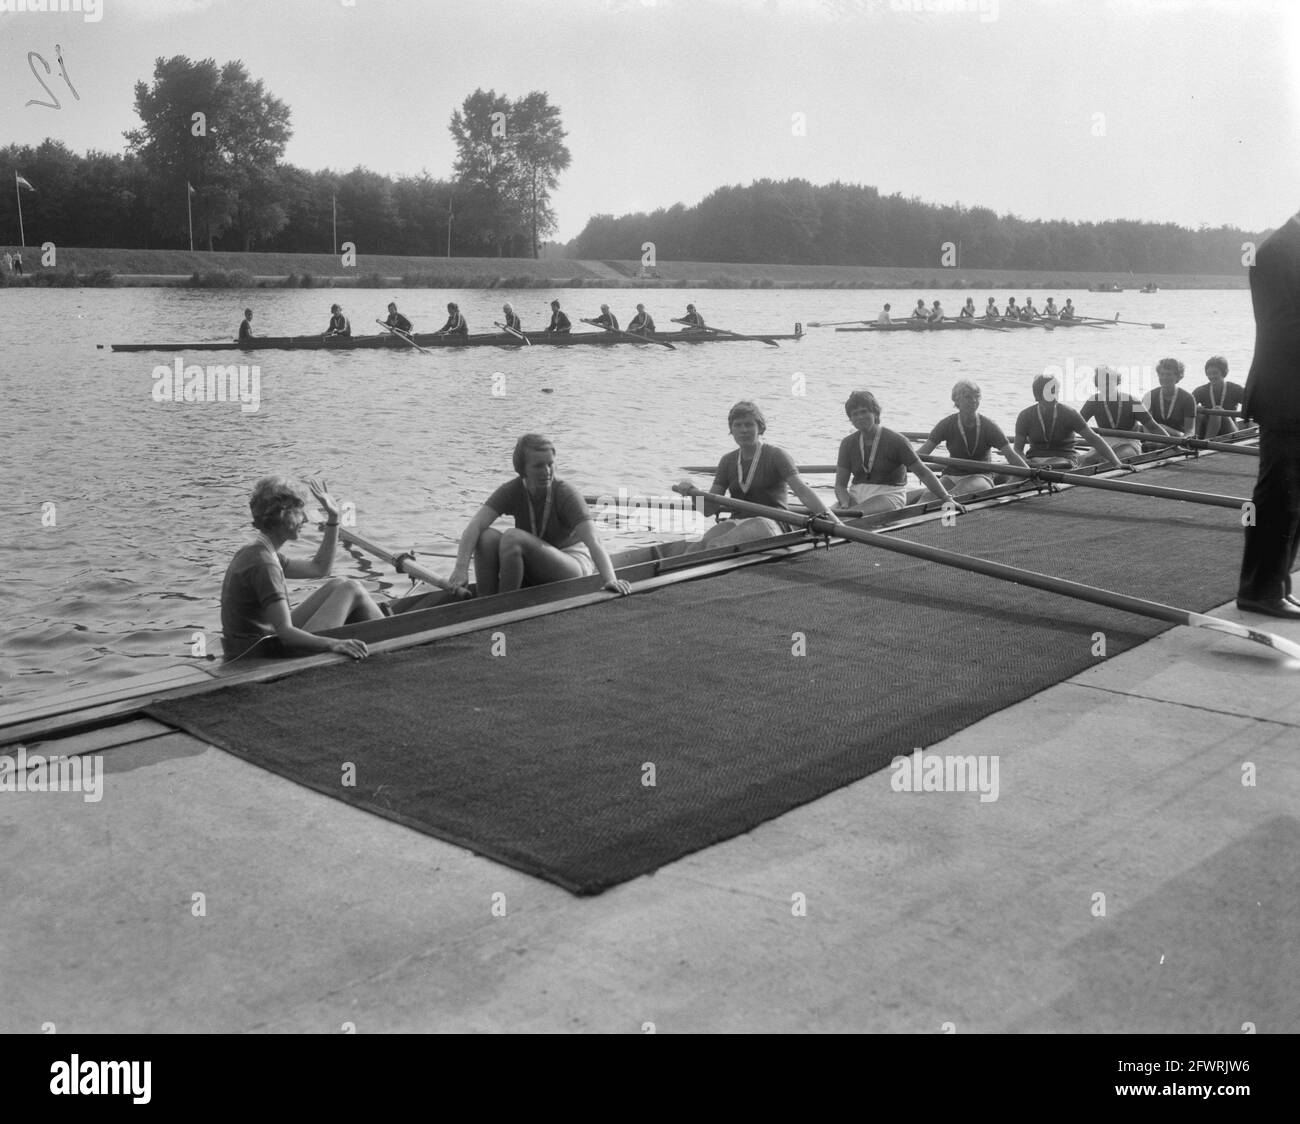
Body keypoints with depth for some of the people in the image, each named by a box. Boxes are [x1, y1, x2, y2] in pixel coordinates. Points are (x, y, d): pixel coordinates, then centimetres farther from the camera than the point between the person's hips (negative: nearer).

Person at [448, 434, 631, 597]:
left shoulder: (567, 494, -19)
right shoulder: (511, 491, -9)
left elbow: (592, 541, -30)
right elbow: (474, 526, -21)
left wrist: (611, 579, -47)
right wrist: (461, 568, -38)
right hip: (531, 572, 4)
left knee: (512, 536, -29)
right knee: (487, 536, -23)